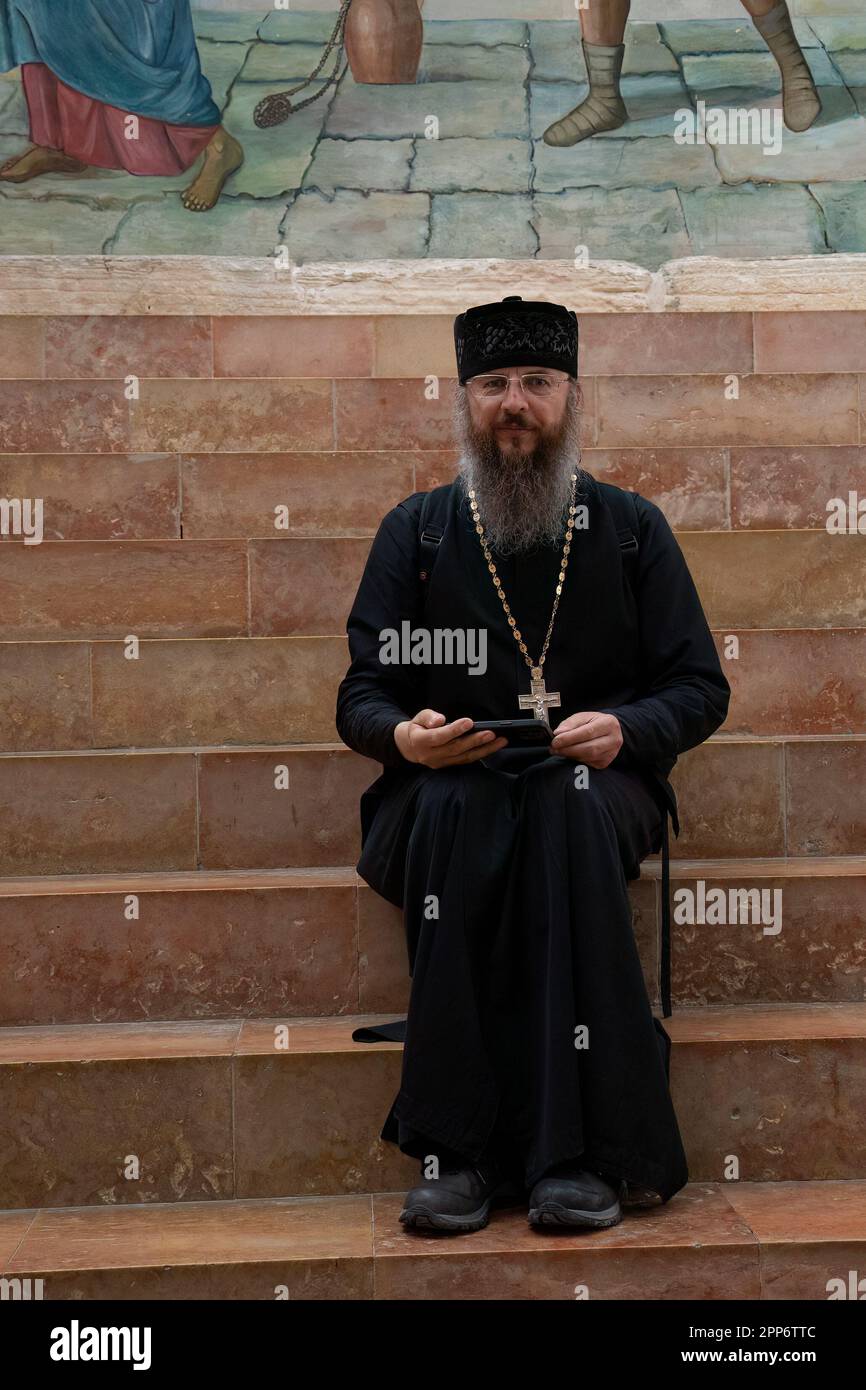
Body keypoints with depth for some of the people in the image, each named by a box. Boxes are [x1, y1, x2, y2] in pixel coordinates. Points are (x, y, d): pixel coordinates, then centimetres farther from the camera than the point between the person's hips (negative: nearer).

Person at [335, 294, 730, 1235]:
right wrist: (404, 735, -17)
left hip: (592, 783, 0)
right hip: (449, 786, 1)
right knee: (455, 817, -35)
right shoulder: (415, 531, 11)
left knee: (572, 808, -36)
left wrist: (626, 729, -14)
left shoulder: (632, 527, 11)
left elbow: (699, 688, 8)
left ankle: (579, 1155, -35)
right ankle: (457, 1154, -31)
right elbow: (361, 697, 7)